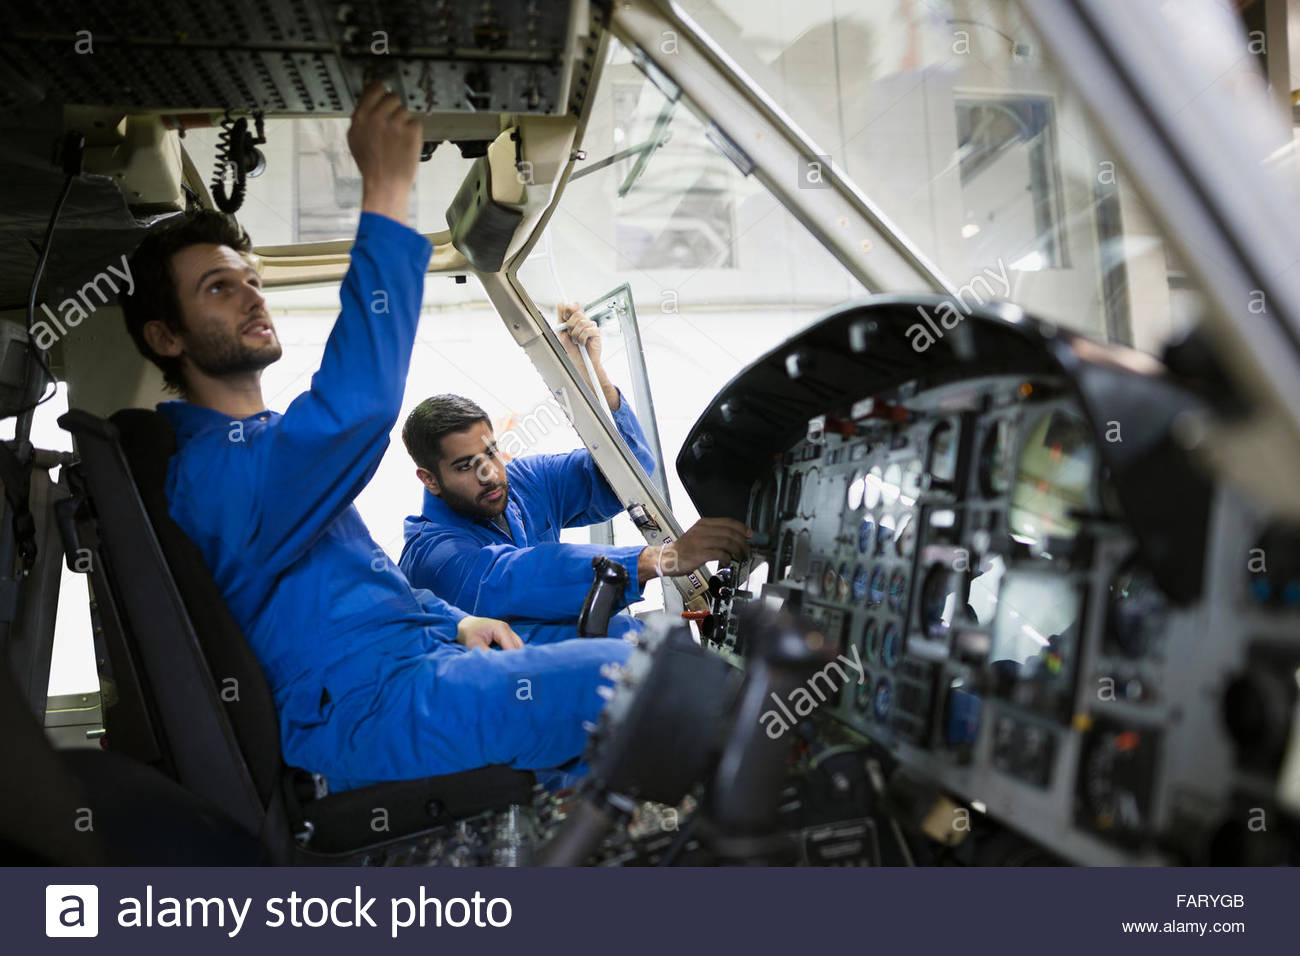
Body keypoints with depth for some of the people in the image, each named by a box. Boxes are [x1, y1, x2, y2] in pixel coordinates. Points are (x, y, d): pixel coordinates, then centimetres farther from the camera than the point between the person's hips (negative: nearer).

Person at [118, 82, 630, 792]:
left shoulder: (263, 442, 20)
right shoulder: (209, 467, -14)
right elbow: (354, 405, -35)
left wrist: (453, 622, 11)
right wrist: (386, 193, -31)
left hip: (417, 660, 10)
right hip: (375, 706, -10)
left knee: (640, 637, 11)